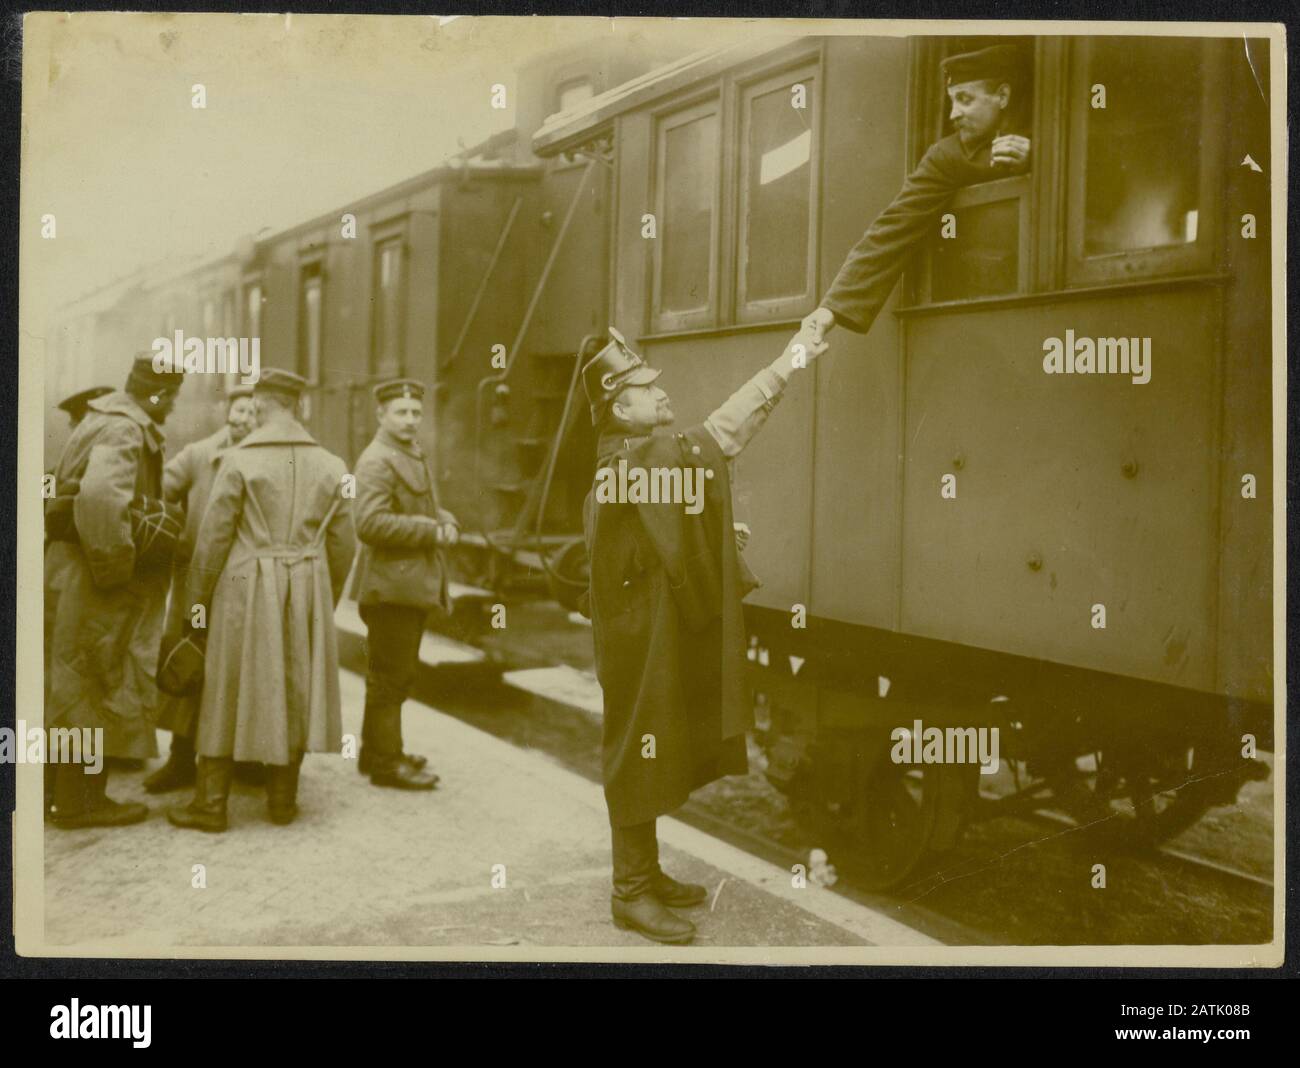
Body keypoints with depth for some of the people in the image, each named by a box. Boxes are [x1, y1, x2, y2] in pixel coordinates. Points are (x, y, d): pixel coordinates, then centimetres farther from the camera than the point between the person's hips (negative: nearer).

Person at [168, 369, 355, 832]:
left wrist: (195, 600, 4)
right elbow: (343, 546, 8)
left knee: (230, 691, 5)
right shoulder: (330, 466, 5)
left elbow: (213, 537, -6)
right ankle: (283, 799, 17)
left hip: (246, 589, -3)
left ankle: (210, 803, 10)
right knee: (296, 690, 10)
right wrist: (325, 601, 20)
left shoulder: (239, 460, -6)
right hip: (308, 588, 3)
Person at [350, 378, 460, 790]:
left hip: (416, 583, 10)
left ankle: (377, 751, 29)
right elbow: (370, 523, -24)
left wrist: (447, 523, 2)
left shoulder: (416, 456, 18)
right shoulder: (377, 461, -14)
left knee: (397, 674, 17)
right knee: (390, 676, -4)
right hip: (390, 585, -10)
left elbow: (428, 509, 25)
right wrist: (430, 530, -21)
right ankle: (385, 761, 5)